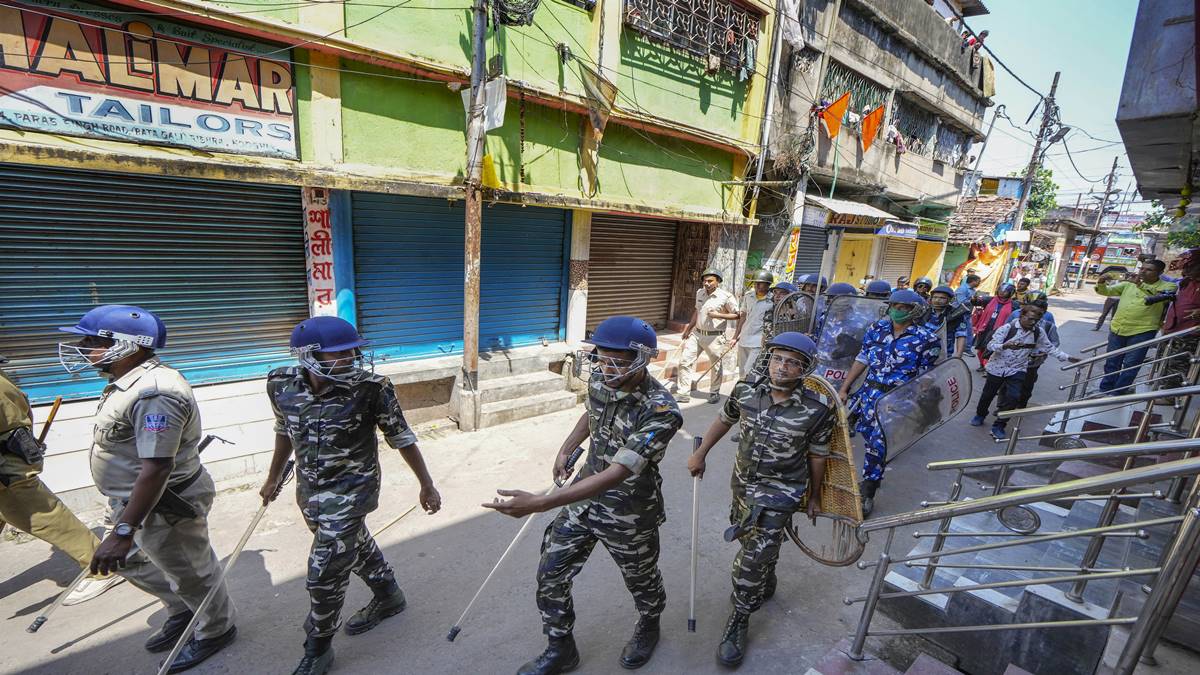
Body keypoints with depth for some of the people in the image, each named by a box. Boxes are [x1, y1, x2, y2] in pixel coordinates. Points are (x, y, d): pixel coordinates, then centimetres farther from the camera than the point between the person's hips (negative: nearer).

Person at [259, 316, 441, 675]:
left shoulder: (372, 388, -25)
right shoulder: (282, 385, -12)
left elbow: (401, 438, -13)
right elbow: (284, 431, 8)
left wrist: (427, 485, -7)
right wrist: (273, 478, 20)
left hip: (350, 491, -5)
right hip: (309, 489, 5)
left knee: (324, 573, 1)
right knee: (355, 545, 24)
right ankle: (388, 596, 50)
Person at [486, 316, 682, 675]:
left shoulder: (661, 412, -32)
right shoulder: (599, 381, -12)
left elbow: (616, 474, -38)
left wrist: (538, 503, -42)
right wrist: (566, 450, 14)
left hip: (629, 513, -5)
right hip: (584, 495, 5)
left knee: (640, 578, 22)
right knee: (551, 575, 11)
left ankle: (649, 626, 56)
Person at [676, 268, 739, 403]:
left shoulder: (726, 296, -12)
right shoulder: (699, 292, 7)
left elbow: (738, 315, -9)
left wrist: (718, 315, -20)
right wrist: (689, 327, 19)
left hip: (714, 337, -5)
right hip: (696, 334, 5)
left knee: (717, 367, 10)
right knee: (685, 361, 0)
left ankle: (714, 393, 32)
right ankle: (683, 393, 9)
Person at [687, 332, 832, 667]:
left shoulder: (816, 411, -20)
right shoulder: (746, 389, -13)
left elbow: (817, 455, -5)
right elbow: (724, 420, 4)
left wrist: (814, 496, 8)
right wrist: (700, 454, 9)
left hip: (780, 493, -4)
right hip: (743, 483, 4)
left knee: (751, 561, -5)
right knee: (749, 539, 25)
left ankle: (739, 620, 21)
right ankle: (765, 585, 56)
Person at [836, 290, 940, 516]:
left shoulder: (926, 339, -5)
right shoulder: (877, 328, 5)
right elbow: (862, 360, 8)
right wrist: (844, 389, 6)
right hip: (869, 392, 4)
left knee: (878, 445, 0)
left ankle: (867, 495, 17)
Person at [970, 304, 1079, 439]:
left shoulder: (1039, 332, -1)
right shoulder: (1008, 328, -15)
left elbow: (1050, 348, 10)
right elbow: (990, 344, -19)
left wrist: (1068, 357, 1)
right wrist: (1004, 346, -38)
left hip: (1017, 370, 3)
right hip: (998, 367, -3)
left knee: (1013, 397, -9)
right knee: (988, 394, 11)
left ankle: (998, 426, 6)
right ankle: (980, 415, 37)